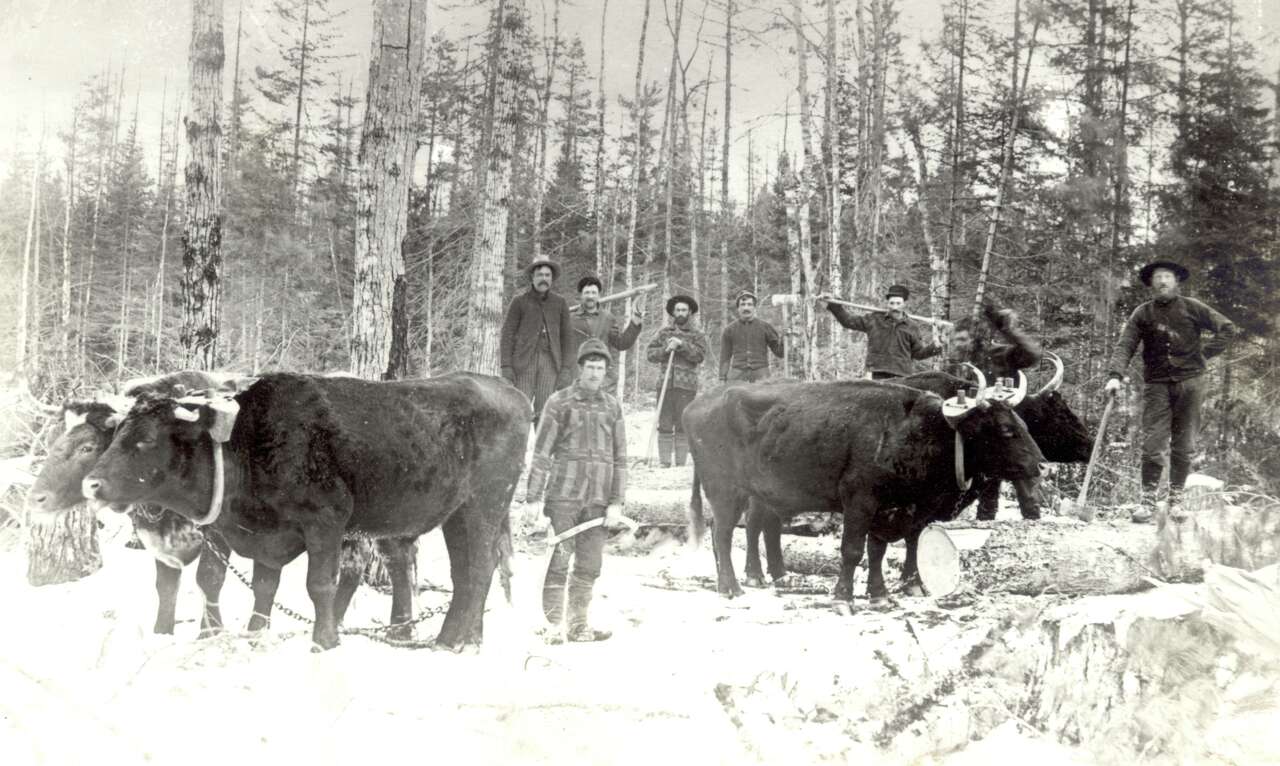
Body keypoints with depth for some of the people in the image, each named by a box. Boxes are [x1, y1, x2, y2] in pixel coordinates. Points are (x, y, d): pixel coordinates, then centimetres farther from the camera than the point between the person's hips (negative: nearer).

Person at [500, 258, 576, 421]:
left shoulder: (560, 303, 7)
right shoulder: (519, 302, 0)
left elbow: (567, 338, 6)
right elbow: (507, 336, -1)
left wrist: (566, 370, -4)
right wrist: (506, 368, -11)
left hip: (549, 362, 2)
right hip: (524, 360, -2)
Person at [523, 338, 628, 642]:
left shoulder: (612, 406, 10)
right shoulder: (559, 402, 0)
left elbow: (620, 458, 11)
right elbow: (541, 453, -1)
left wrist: (616, 502, 4)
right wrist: (534, 497, -6)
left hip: (598, 499, 3)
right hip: (564, 494, -3)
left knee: (589, 565, 5)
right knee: (559, 560, -4)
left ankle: (578, 624, 14)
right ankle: (552, 624, 2)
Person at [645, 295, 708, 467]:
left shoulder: (697, 335, 9)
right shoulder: (664, 332, 14)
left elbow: (700, 355, -6)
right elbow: (651, 354, 8)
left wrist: (681, 345, -14)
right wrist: (666, 350, -9)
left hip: (686, 384, -2)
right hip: (666, 382, 2)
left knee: (683, 425, -3)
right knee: (664, 425, -1)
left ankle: (681, 462, 0)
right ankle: (664, 462, 2)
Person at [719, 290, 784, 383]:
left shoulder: (765, 327, 7)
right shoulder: (729, 330, 9)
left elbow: (780, 353, 8)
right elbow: (725, 358, 11)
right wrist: (722, 382, 4)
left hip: (760, 375, -1)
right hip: (737, 375, 1)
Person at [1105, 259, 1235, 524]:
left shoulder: (1191, 308, 4)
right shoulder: (1142, 314, 4)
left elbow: (1227, 328, 8)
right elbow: (1125, 346, -5)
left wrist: (1204, 353, 0)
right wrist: (1115, 376, -19)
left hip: (1190, 382, 0)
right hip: (1156, 383, 0)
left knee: (1183, 446, 4)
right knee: (1152, 444, -8)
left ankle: (1176, 499, 13)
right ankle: (1148, 500, -3)